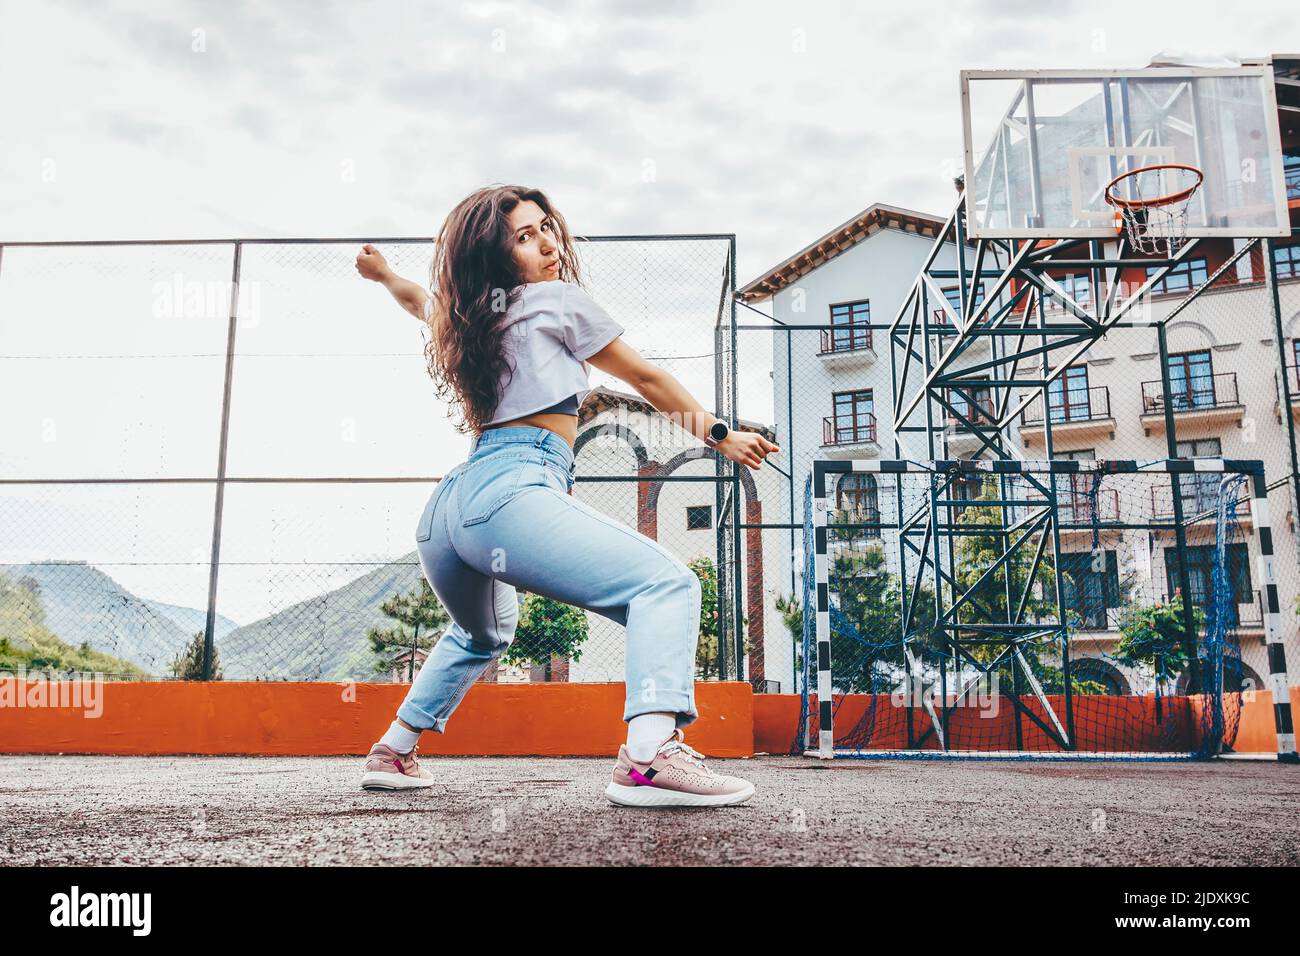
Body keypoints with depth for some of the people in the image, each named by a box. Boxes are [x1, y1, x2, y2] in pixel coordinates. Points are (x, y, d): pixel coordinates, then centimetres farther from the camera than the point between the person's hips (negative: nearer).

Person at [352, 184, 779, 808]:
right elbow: (647, 380, 14)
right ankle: (650, 756, -38)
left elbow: (420, 299, 50)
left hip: (445, 510, 9)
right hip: (512, 490, -8)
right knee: (667, 584, -18)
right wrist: (720, 435, 23)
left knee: (481, 635, 36)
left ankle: (393, 753, 40)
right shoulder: (560, 300, 8)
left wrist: (381, 271, 72)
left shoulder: (469, 314, 26)